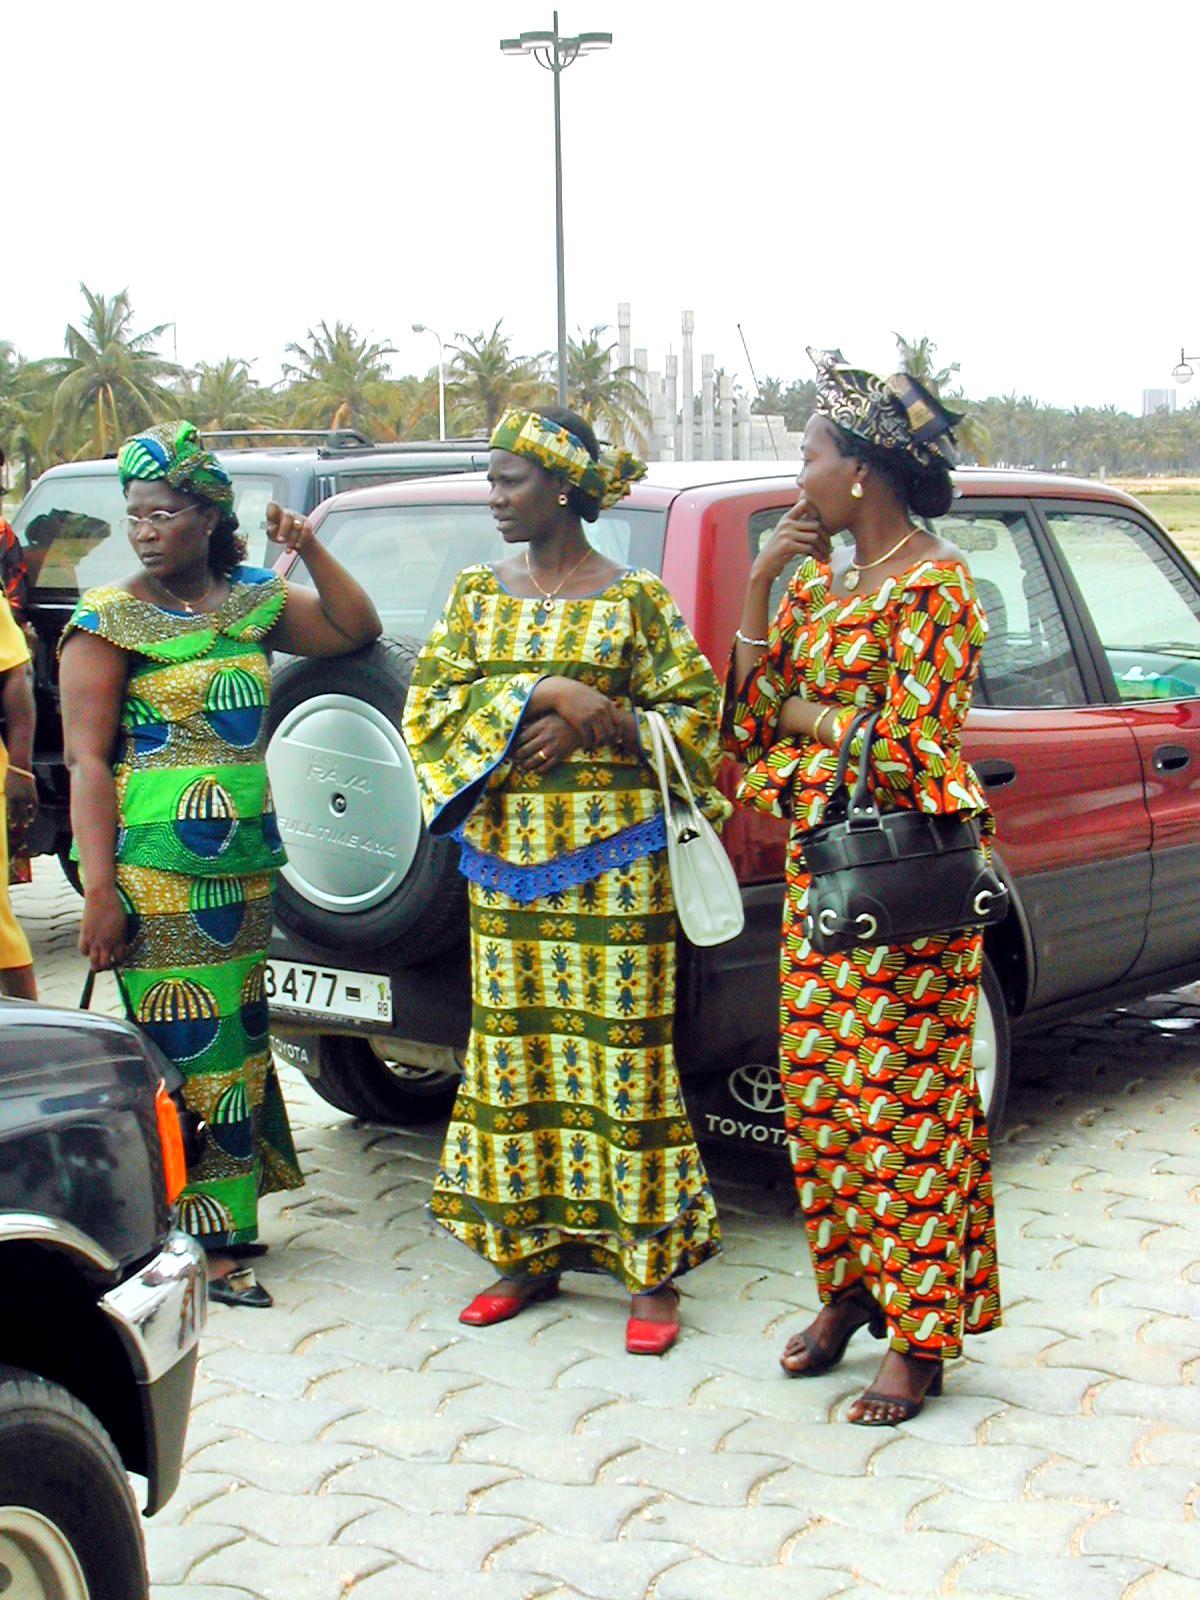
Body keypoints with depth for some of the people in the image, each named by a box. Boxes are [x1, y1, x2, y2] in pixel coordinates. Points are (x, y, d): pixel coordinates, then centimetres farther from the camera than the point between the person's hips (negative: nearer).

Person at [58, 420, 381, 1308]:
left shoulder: (253, 601, 10)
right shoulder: (108, 621, -5)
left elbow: (357, 630, 16)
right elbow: (88, 760, -9)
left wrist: (310, 550, 0)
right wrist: (100, 891, -16)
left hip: (246, 860, 6)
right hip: (154, 868, -6)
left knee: (236, 1037, 9)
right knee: (179, 1044, -5)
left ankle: (225, 1221, 19)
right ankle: (197, 1240, 2)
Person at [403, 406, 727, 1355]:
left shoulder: (634, 599, -1)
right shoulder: (479, 593, 10)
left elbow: (696, 710, -1)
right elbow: (432, 699, 0)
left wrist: (592, 726, -16)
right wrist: (545, 694, -14)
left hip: (613, 850, -4)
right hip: (506, 849, 4)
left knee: (622, 1043, -3)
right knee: (514, 1040, 8)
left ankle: (650, 1268, 6)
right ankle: (530, 1249, 21)